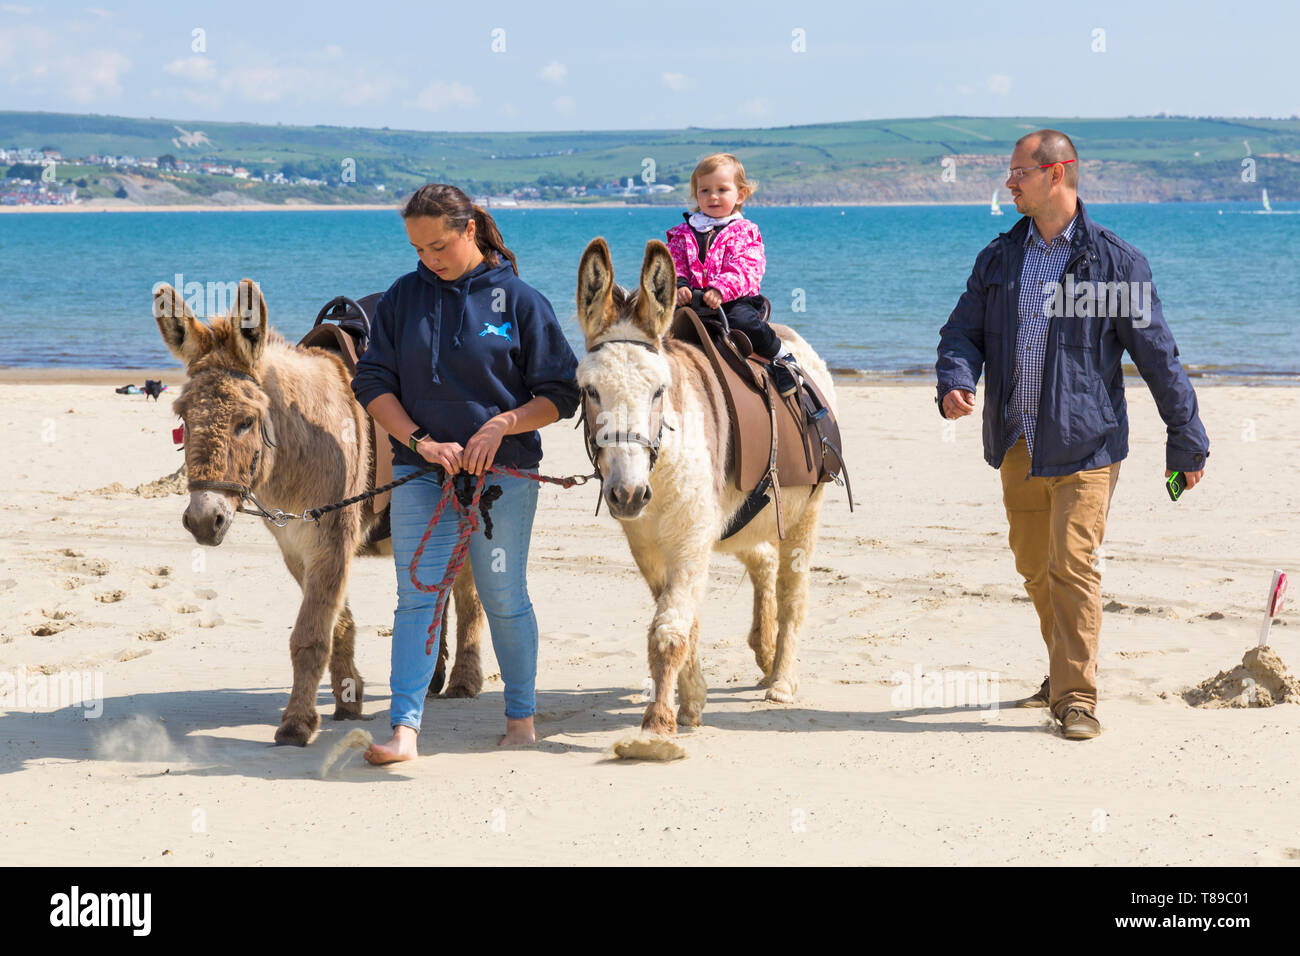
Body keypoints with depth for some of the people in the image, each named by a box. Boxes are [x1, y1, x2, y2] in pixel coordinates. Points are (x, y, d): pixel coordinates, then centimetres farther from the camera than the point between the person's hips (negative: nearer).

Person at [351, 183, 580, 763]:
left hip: (502, 475, -2)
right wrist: (420, 441, -12)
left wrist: (503, 423, -17)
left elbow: (560, 395, -1)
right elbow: (372, 383, 2)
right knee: (416, 597, -5)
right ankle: (404, 726, -8)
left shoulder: (518, 300, -2)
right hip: (419, 474, 2)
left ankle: (521, 714, 23)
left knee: (504, 599, 6)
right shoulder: (402, 298, 5)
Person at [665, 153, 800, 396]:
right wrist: (679, 285, -14)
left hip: (736, 300, -3)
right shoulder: (684, 234, 18)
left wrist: (720, 289, -24)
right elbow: (674, 264, 9)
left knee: (745, 321, -33)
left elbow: (745, 269, -7)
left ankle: (781, 357, -9)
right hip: (692, 301, 3)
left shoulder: (745, 232, 7)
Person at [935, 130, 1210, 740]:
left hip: (1084, 443, -5)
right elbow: (963, 331, 10)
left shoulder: (1114, 261, -2)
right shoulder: (998, 258, 11)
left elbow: (1156, 353, 0)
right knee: (1035, 570, 13)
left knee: (1073, 569, -12)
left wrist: (1186, 438, 1)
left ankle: (1076, 699, -7)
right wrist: (955, 381, -13)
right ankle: (1066, 673, 30)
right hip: (1017, 444, 5)